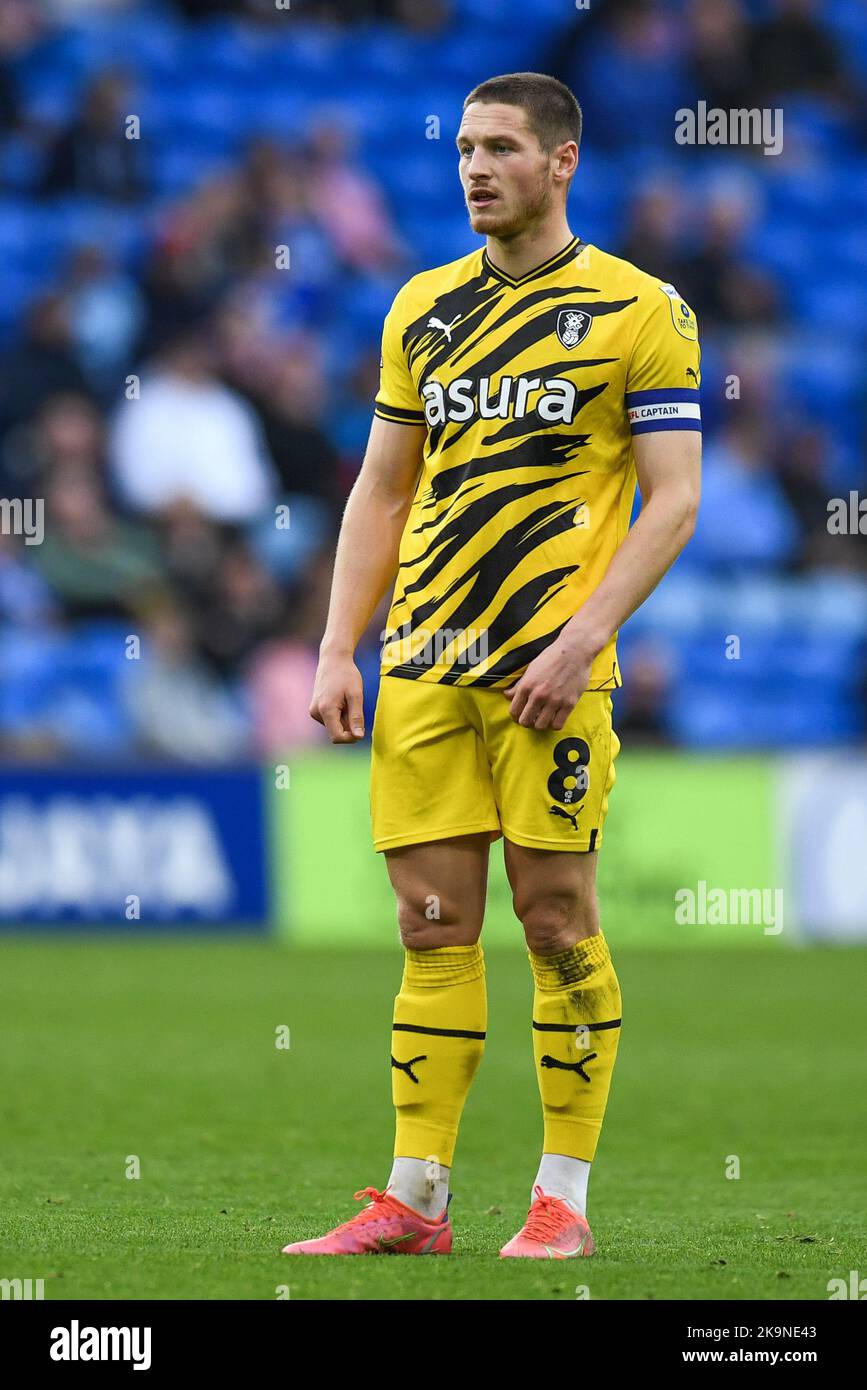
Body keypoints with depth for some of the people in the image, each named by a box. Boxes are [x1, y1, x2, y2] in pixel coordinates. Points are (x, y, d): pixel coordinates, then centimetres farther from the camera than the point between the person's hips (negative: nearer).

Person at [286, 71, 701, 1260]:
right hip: (423, 667, 5)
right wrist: (338, 650, 7)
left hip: (549, 670, -4)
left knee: (555, 917, -3)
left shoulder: (639, 311, -2)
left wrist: (581, 638, -16)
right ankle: (415, 1199, 5)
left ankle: (564, 1200, 5)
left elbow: (673, 501, -5)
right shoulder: (423, 309, 13)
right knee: (433, 927, 3)